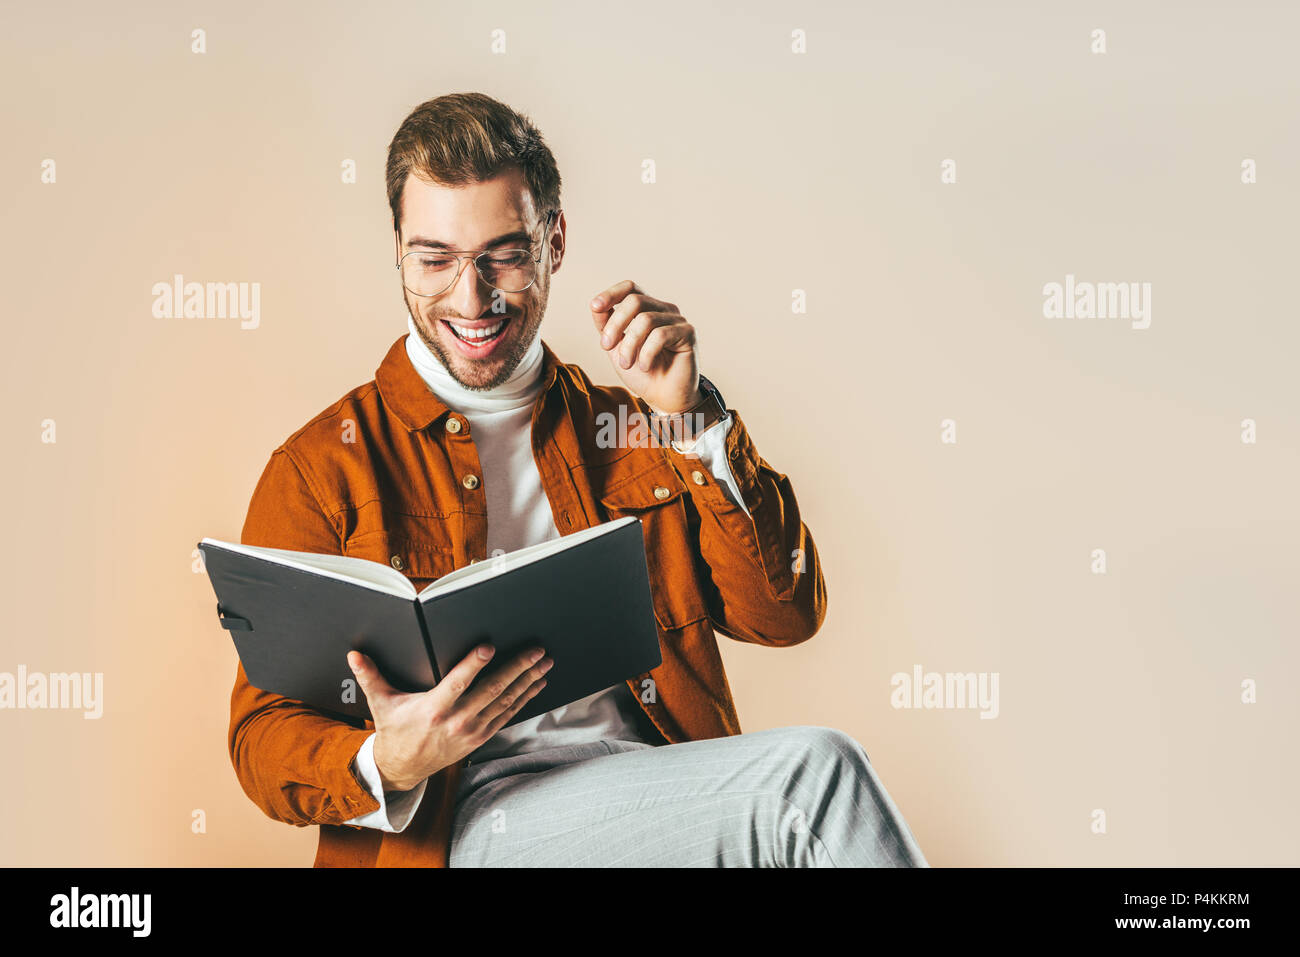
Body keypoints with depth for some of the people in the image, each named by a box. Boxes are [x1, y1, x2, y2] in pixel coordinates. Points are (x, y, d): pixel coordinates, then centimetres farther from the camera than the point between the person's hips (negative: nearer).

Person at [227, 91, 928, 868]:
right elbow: (264, 734, 3)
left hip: (665, 791, 4)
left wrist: (690, 419, -4)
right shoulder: (321, 468, 5)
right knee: (816, 772, -28)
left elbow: (786, 615, 7)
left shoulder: (626, 428, 16)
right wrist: (386, 767, -20)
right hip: (465, 823, -4)